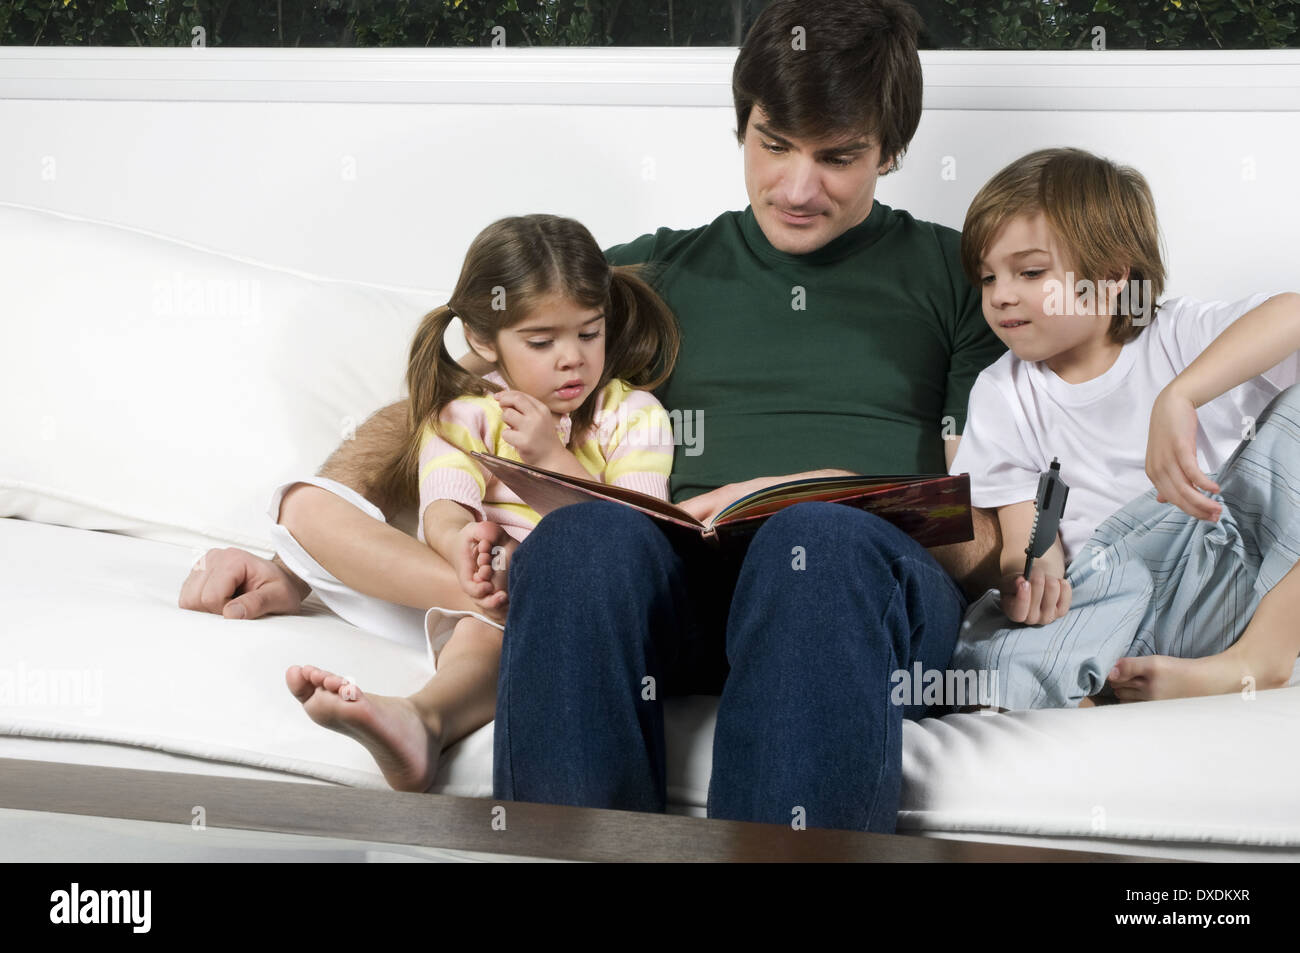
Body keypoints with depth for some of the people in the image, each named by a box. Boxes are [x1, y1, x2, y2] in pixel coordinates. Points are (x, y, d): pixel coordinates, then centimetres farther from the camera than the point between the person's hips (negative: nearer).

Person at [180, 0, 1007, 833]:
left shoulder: (956, 276, 20)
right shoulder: (655, 271, 25)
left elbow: (985, 540, 12)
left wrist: (821, 498, -8)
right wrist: (294, 560, 7)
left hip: (868, 576, -1)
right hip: (679, 584, 2)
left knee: (823, 538, -38)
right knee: (587, 530, -35)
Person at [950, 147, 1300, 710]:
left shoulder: (1179, 338, 2)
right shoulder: (1002, 395, 11)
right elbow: (1026, 529, 4)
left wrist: (1179, 397, -32)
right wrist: (1032, 577, -21)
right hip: (1103, 594, 0)